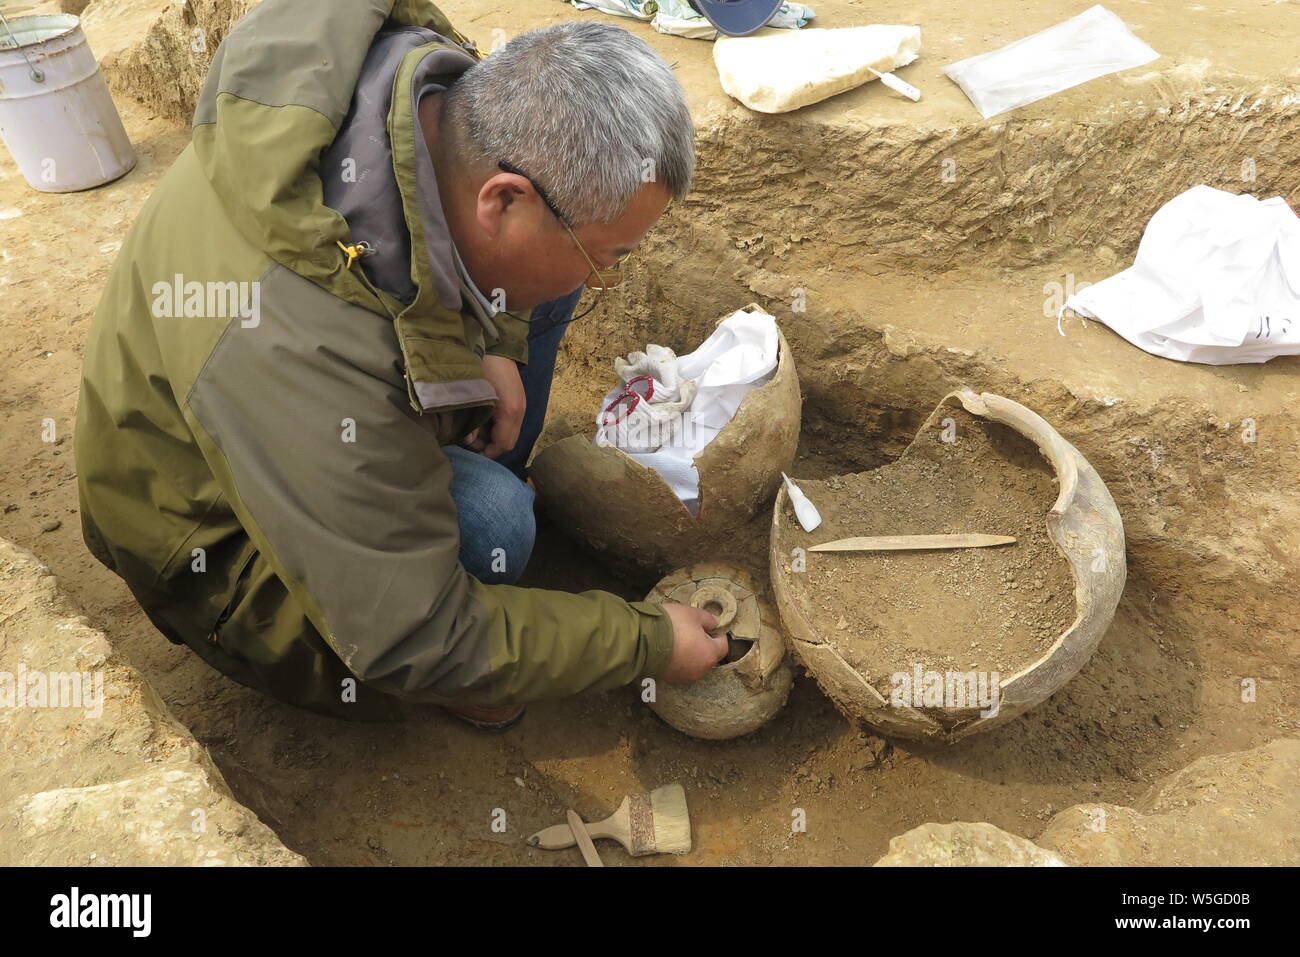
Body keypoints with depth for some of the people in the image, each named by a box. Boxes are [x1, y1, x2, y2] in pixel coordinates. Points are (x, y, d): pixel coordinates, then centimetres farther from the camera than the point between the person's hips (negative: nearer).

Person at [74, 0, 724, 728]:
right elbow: (410, 644, -33)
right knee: (489, 520, -34)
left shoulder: (441, 80, -23)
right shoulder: (301, 346, -43)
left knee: (552, 259, -3)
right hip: (224, 531, -6)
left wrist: (496, 345, -16)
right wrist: (649, 644, -23)